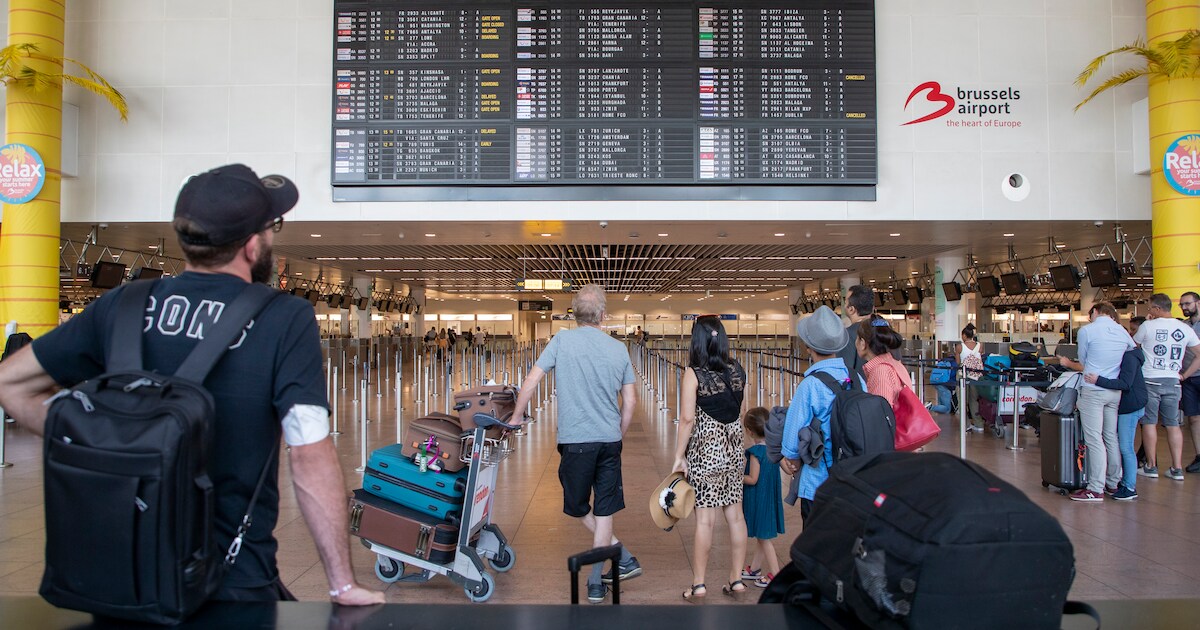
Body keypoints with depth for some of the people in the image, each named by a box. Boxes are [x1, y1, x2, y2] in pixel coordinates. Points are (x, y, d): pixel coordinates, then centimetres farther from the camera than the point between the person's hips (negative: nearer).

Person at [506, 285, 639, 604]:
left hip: (576, 440, -3)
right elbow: (630, 401, 8)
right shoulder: (619, 349, 4)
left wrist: (517, 416, 10)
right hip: (610, 440, 3)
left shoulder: (562, 341, -5)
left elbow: (531, 381, -5)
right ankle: (595, 583, 15)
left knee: (577, 507, 17)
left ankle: (624, 557, 18)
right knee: (603, 512, 9)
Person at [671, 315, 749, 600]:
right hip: (735, 451, 5)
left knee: (704, 518, 0)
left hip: (705, 452, -5)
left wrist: (679, 456, -8)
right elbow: (743, 409, 7)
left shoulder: (693, 374, -13)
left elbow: (687, 419, -15)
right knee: (735, 515, 11)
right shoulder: (737, 370, 2)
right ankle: (736, 578, 20)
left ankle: (699, 583, 9)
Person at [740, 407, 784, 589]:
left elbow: (753, 479, -20)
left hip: (758, 499, -8)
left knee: (764, 537, 3)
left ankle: (775, 574, 6)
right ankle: (755, 568, 31)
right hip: (771, 498, 8)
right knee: (762, 536, 19)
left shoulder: (755, 452, -22)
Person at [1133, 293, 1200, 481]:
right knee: (1173, 424, 8)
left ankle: (1151, 467, 6)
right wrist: (1185, 375, 9)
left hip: (1150, 380, -3)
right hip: (1173, 381, 4)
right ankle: (1177, 468, 9)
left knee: (1149, 422, 3)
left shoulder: (1148, 326, -7)